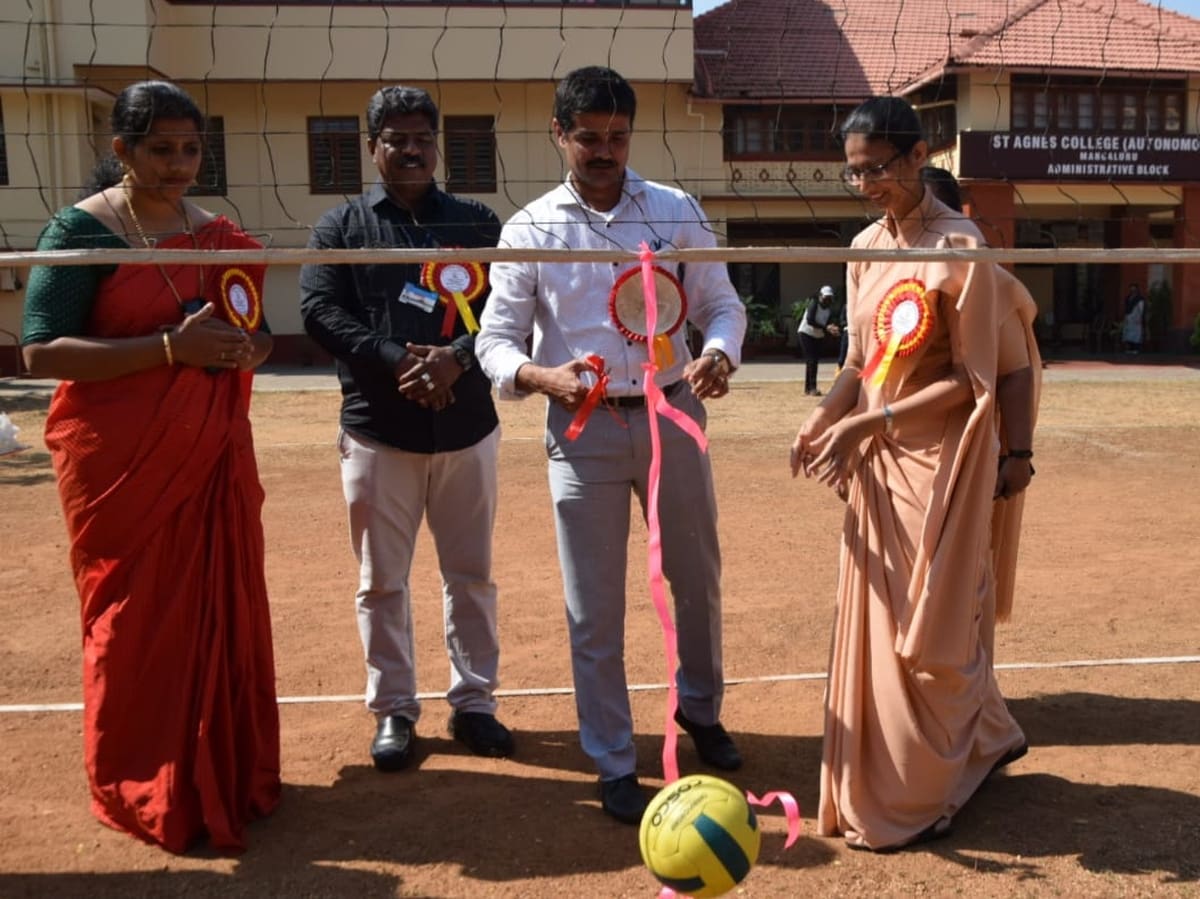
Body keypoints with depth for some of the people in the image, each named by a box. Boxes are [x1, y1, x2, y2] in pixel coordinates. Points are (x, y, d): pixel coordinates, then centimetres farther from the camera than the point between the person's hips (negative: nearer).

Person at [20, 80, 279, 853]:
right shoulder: (82, 230, -7)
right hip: (121, 464, -5)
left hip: (214, 457, 5)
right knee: (137, 625, 3)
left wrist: (247, 348, -8)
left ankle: (226, 776, 26)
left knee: (225, 615, 9)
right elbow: (42, 350, -15)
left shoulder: (218, 234, 10)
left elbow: (258, 337, 17)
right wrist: (170, 347, -22)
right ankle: (143, 793, 20)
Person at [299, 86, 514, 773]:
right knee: (382, 581, 7)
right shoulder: (342, 226, 5)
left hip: (467, 427, 1)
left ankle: (474, 701, 25)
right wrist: (397, 362, -20)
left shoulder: (478, 222, 7)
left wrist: (456, 358, -20)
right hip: (378, 431, -1)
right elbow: (321, 312, -7)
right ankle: (394, 711, 21)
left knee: (472, 575, 10)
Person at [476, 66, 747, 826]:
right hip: (584, 428, -2)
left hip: (671, 416, 2)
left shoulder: (677, 211, 3)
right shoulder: (529, 231, -1)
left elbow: (722, 303, 4)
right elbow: (496, 341, -4)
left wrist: (719, 353, -19)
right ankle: (615, 765, 20)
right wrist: (542, 376, -26)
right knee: (595, 609, 4)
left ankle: (700, 707, 43)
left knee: (699, 579, 16)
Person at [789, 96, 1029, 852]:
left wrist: (871, 423, -20)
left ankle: (915, 800, 19)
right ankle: (988, 739, 36)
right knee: (879, 621, 14)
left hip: (939, 458, -7)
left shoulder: (961, 247, -14)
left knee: (927, 628, 3)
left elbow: (972, 382, -15)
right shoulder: (867, 247, 8)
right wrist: (823, 421, -5)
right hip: (879, 459, 7)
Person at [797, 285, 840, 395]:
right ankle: (812, 388, -18)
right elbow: (810, 320, -28)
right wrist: (826, 327, -34)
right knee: (811, 360, -15)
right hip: (806, 333, -7)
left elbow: (828, 323, -4)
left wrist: (833, 329, -29)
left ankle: (808, 389, 12)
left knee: (815, 361, 6)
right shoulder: (814, 303, -17)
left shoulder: (829, 309, 1)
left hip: (818, 336, 7)